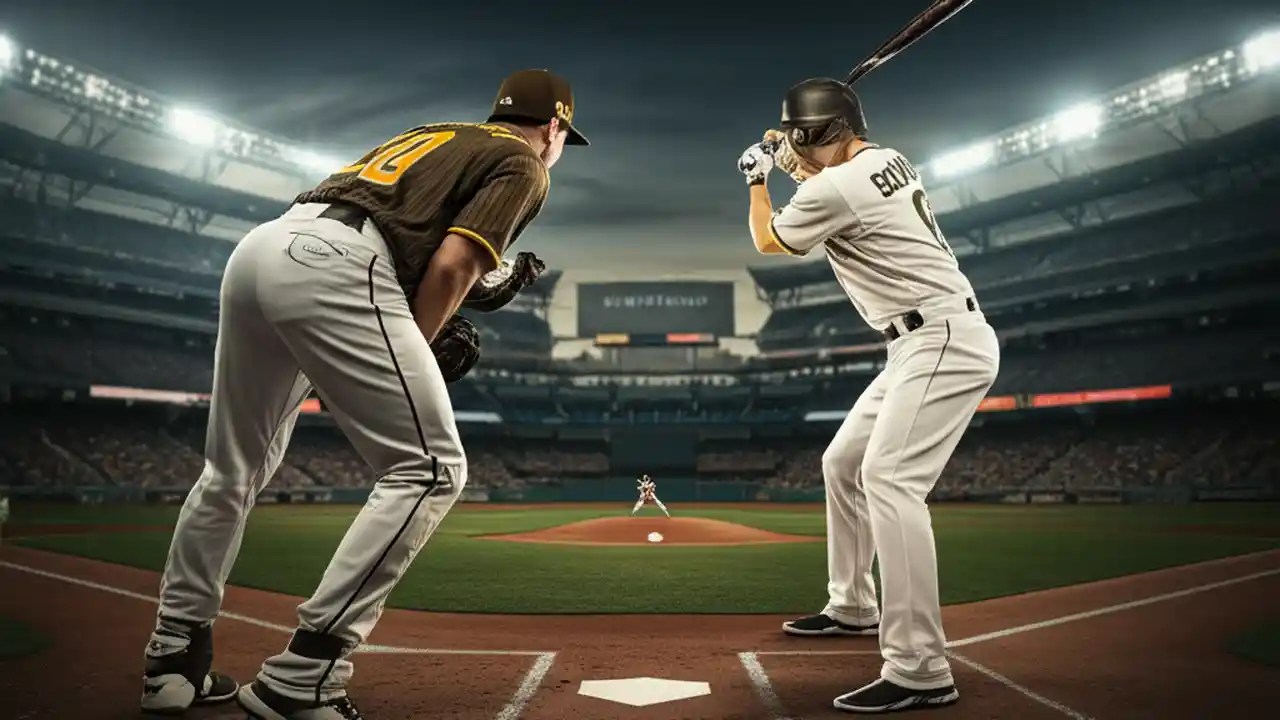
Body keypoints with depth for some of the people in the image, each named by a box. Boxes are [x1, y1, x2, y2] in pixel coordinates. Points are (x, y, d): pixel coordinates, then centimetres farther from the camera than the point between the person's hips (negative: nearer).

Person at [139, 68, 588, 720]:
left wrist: (484, 288, 27)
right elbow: (449, 265, -5)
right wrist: (410, 359, 5)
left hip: (256, 249, 9)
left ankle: (173, 661, 28)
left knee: (234, 470, 20)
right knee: (429, 470, -4)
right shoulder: (522, 164, 10)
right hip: (333, 266, -9)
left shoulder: (430, 135, 33)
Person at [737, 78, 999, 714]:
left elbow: (767, 241, 4)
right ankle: (852, 607, 32)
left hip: (943, 342, -11)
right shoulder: (888, 161, 12)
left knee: (888, 479, -24)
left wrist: (757, 180, 20)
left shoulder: (833, 189, -16)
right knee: (842, 465, 17)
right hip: (926, 344, 11)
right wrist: (789, 164, 26)